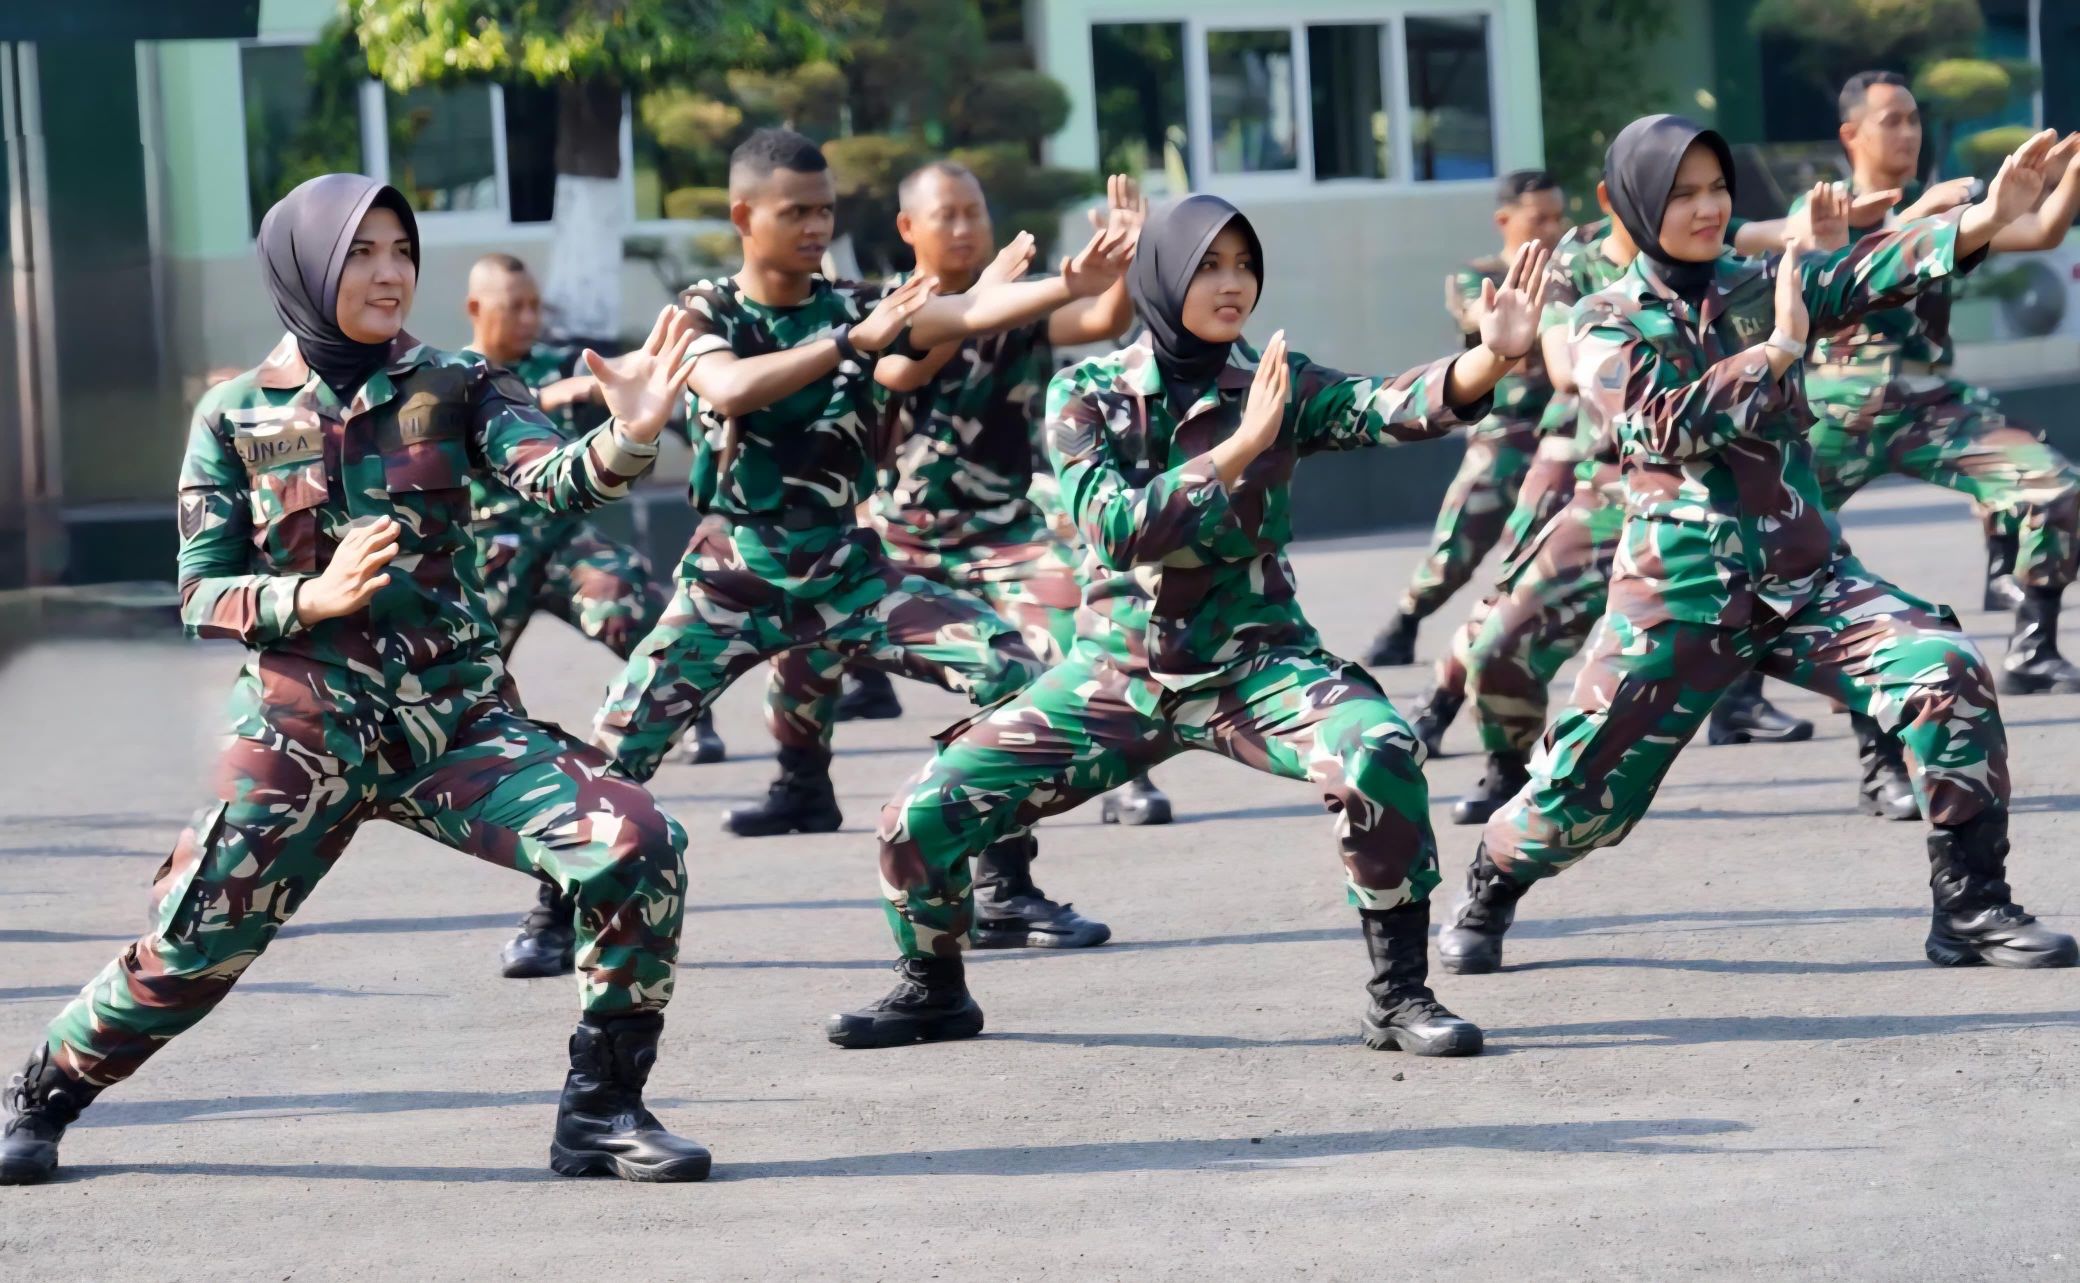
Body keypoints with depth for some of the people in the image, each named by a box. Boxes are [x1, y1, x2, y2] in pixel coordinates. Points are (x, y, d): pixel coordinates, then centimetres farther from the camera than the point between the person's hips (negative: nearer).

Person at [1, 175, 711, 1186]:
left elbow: (551, 477, -15)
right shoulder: (237, 415, 2)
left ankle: (599, 1111, -4)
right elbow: (200, 596, 2)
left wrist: (626, 439, -38)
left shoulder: (453, 389, 3)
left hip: (462, 716, 1)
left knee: (636, 849, -20)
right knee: (190, 949, -3)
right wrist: (312, 598, -18)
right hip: (305, 729, -1)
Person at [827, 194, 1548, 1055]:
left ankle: (1400, 997, -17)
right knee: (917, 823, -7)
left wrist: (1494, 356, -41)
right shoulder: (1087, 395, -4)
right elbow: (1113, 526, -20)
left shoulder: (1277, 385, -4)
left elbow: (1396, 408, -22)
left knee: (1377, 753, -32)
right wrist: (1240, 448, -28)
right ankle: (933, 990, 23)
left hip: (1253, 662, -1)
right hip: (1118, 673, 1)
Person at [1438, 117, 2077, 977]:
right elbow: (1664, 426, -17)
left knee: (1948, 674, -19)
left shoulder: (1768, 288, 6)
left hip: (1808, 576, 2)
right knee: (1587, 785, 1)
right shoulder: (1607, 323, 0)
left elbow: (1869, 274, -13)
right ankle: (1486, 900, 33)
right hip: (1680, 594, -2)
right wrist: (1776, 348, -17)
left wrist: (1982, 221, -30)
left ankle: (1972, 909, -9)